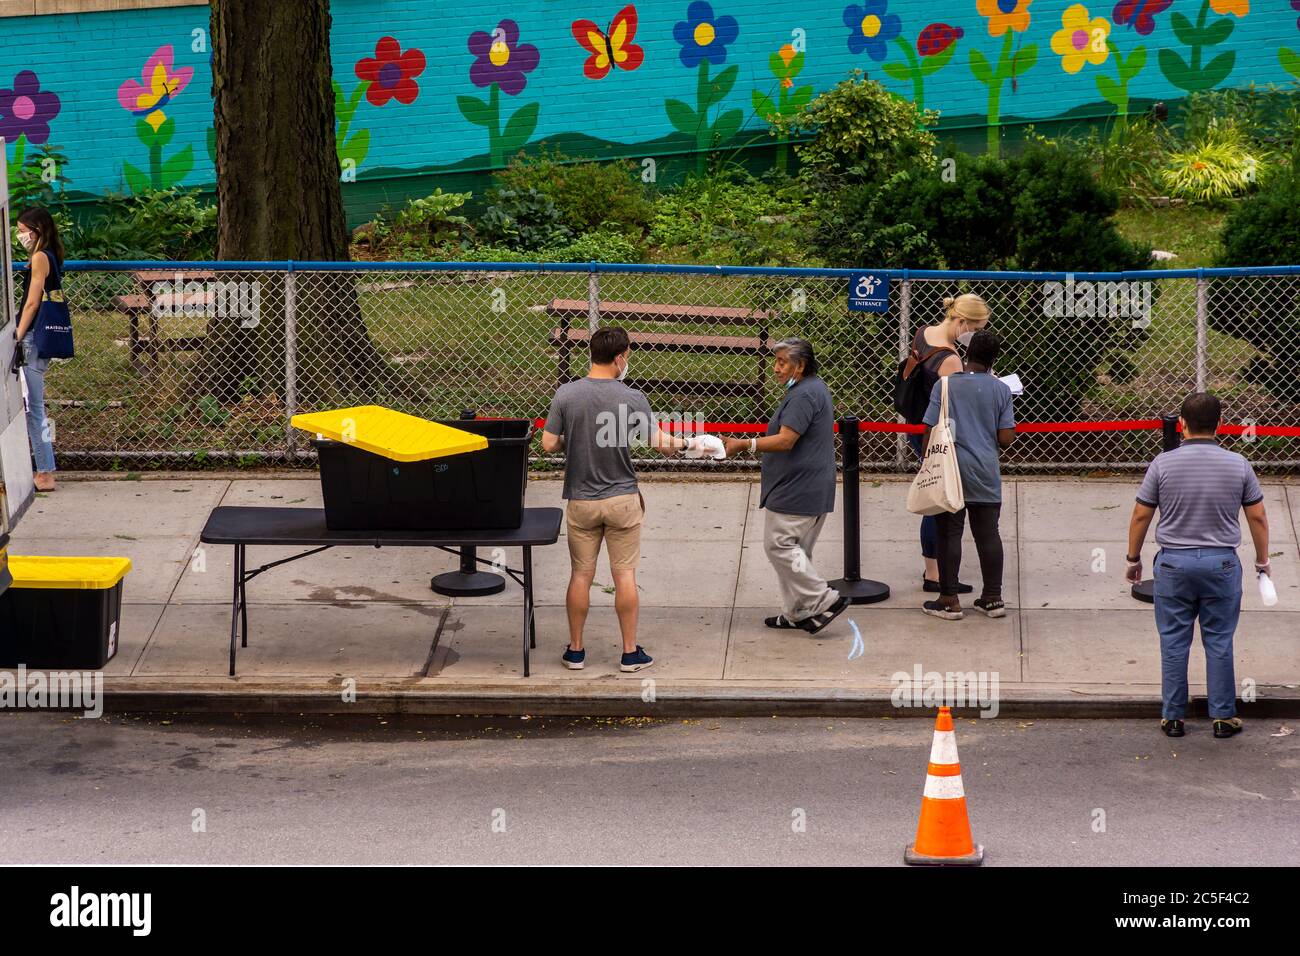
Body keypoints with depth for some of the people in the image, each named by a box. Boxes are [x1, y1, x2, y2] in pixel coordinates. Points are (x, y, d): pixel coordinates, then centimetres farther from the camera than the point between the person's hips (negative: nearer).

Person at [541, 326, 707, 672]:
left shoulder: (566, 395, -9)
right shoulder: (632, 398, -12)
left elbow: (549, 445, -7)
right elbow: (658, 442, -11)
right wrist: (687, 444, 9)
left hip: (581, 500, 1)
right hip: (622, 499, -1)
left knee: (581, 575, 10)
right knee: (625, 575, 7)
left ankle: (575, 650, 17)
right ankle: (630, 652, 12)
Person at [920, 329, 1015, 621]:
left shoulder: (945, 385, -6)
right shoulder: (1001, 390, 0)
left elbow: (931, 432, -7)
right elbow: (1006, 439, -2)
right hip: (986, 475, 2)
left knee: (949, 534, 3)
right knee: (988, 534, 9)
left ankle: (949, 599, 5)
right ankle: (993, 598, 14)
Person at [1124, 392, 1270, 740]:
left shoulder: (1163, 464, -7)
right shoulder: (1238, 465, -5)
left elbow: (1140, 517, -2)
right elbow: (1258, 517, 3)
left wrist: (1132, 559, 12)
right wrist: (1262, 560, 18)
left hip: (1174, 563, 0)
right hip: (1221, 562, 1)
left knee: (1173, 643, 7)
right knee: (1219, 642, 8)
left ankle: (1172, 717, 12)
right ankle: (1223, 717, 12)